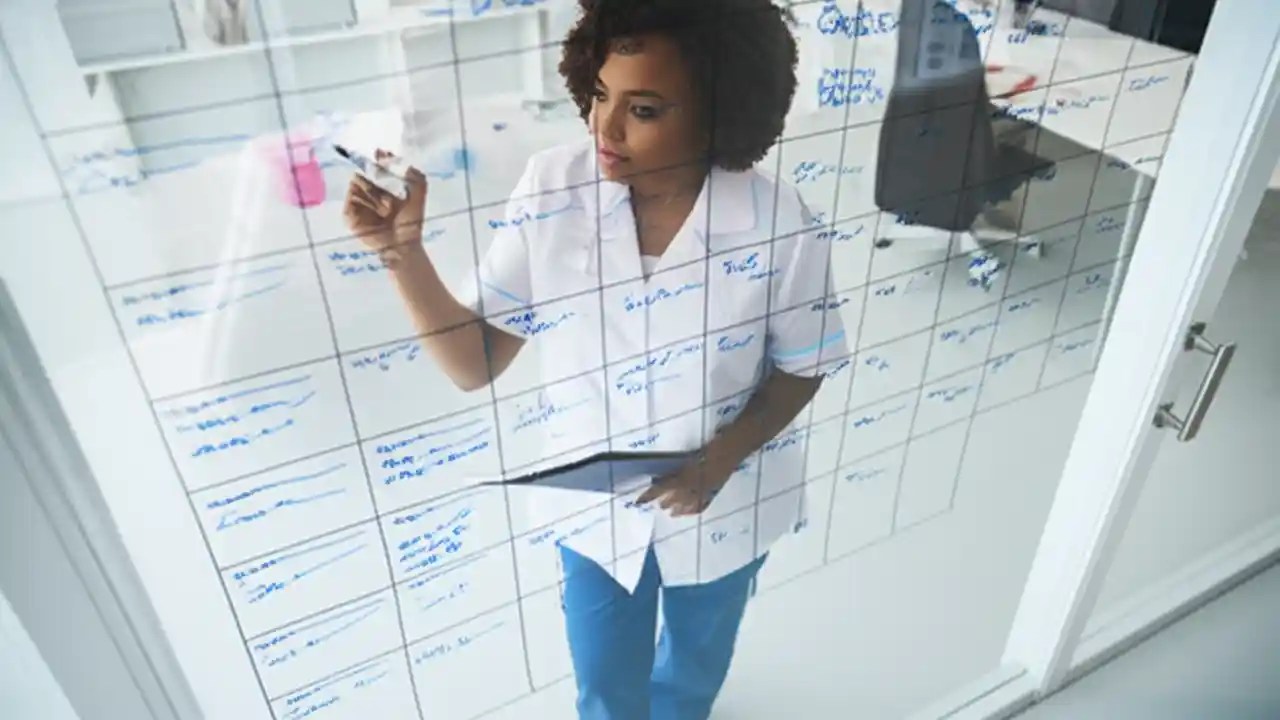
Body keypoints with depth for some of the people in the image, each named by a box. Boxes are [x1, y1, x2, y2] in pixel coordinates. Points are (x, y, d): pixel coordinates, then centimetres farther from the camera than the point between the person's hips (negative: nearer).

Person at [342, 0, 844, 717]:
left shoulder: (780, 224, -26)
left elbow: (801, 369, -9)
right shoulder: (549, 191, -22)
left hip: (723, 510, 0)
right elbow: (476, 364, -17)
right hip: (594, 507, 1)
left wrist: (719, 461, -24)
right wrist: (403, 250, -31)